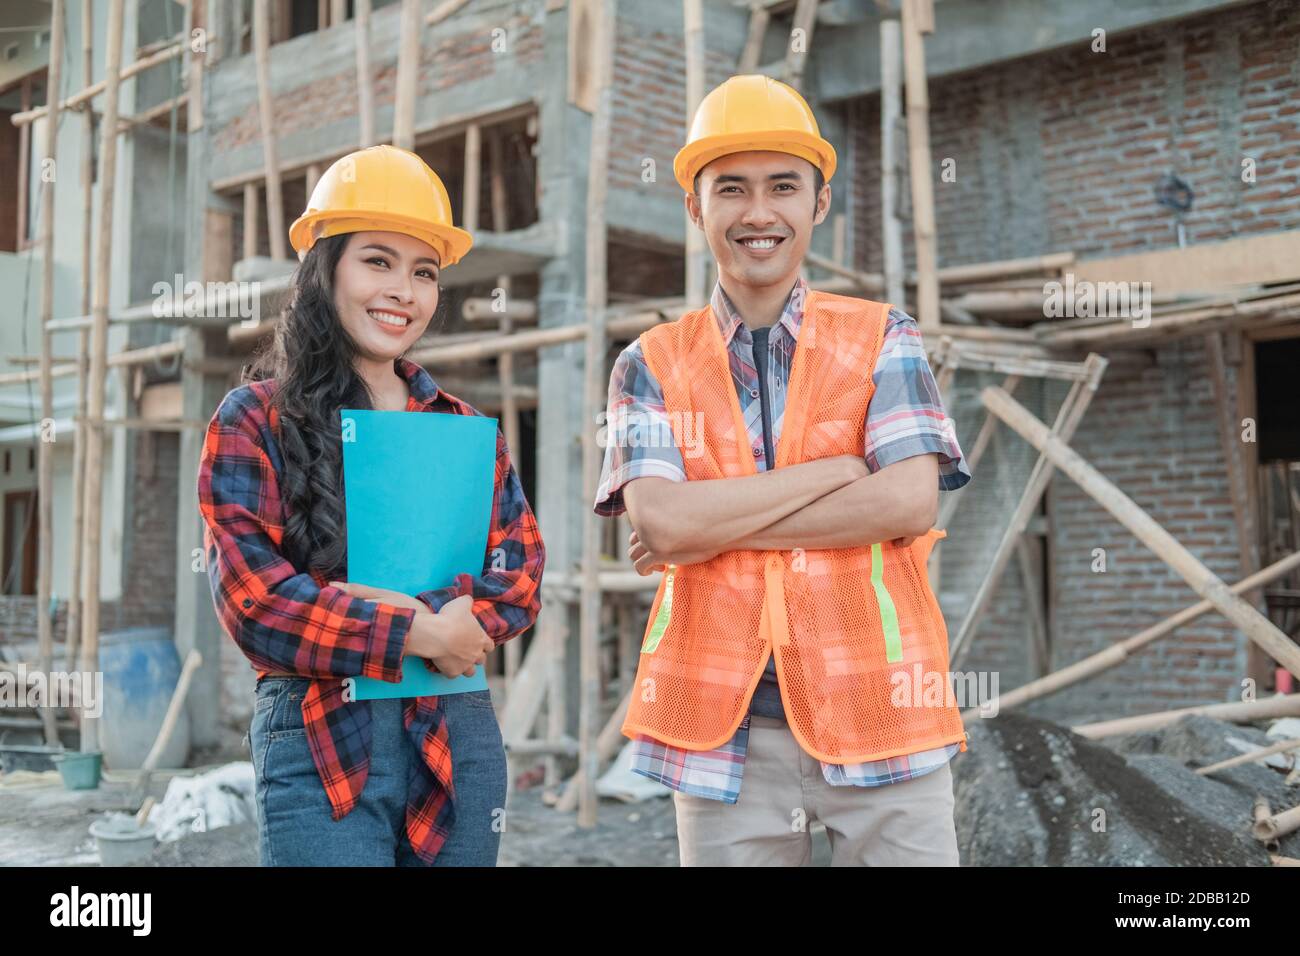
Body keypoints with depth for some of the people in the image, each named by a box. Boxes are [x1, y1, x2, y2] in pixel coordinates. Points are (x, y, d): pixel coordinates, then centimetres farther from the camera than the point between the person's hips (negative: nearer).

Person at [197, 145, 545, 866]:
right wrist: (416, 635, -14)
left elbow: (520, 572, 5)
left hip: (458, 736, 4)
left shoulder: (465, 428, 13)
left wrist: (425, 611, -14)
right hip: (319, 739, -4)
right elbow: (251, 598, -9)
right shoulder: (254, 421, 1)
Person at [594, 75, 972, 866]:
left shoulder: (883, 339, 5)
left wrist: (713, 524, -9)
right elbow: (661, 521, -10)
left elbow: (909, 503, -9)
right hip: (723, 726, 0)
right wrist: (840, 468, -9)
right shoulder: (652, 366, 6)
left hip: (880, 714, 0)